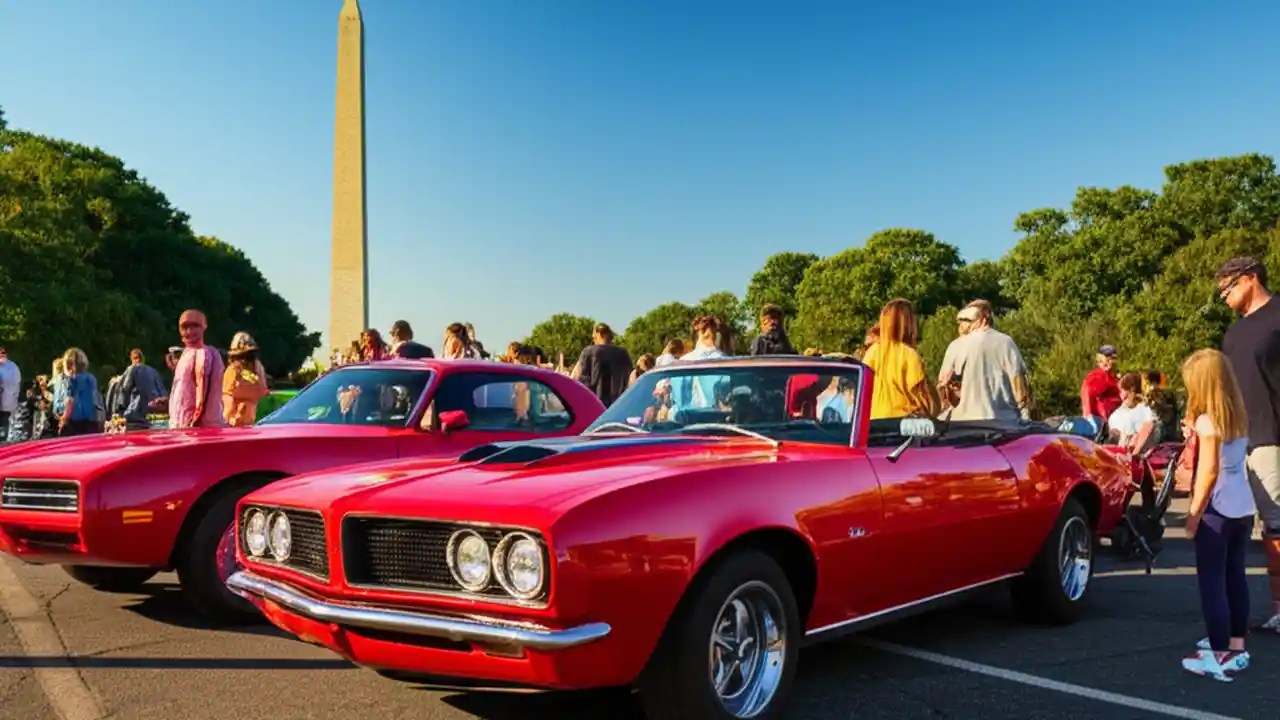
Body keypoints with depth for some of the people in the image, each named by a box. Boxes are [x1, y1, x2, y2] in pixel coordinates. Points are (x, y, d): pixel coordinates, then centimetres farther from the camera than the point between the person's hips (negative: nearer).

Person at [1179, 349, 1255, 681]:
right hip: (1244, 507, 8)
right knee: (1235, 577, 15)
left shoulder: (1207, 421, -15)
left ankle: (1219, 655, -4)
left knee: (1211, 581, -3)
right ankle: (1236, 646, 23)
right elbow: (1231, 460, 8)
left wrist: (1194, 512, -12)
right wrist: (1195, 439, 8)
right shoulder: (1239, 416, 8)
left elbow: (1208, 471, -17)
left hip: (1218, 510, -8)